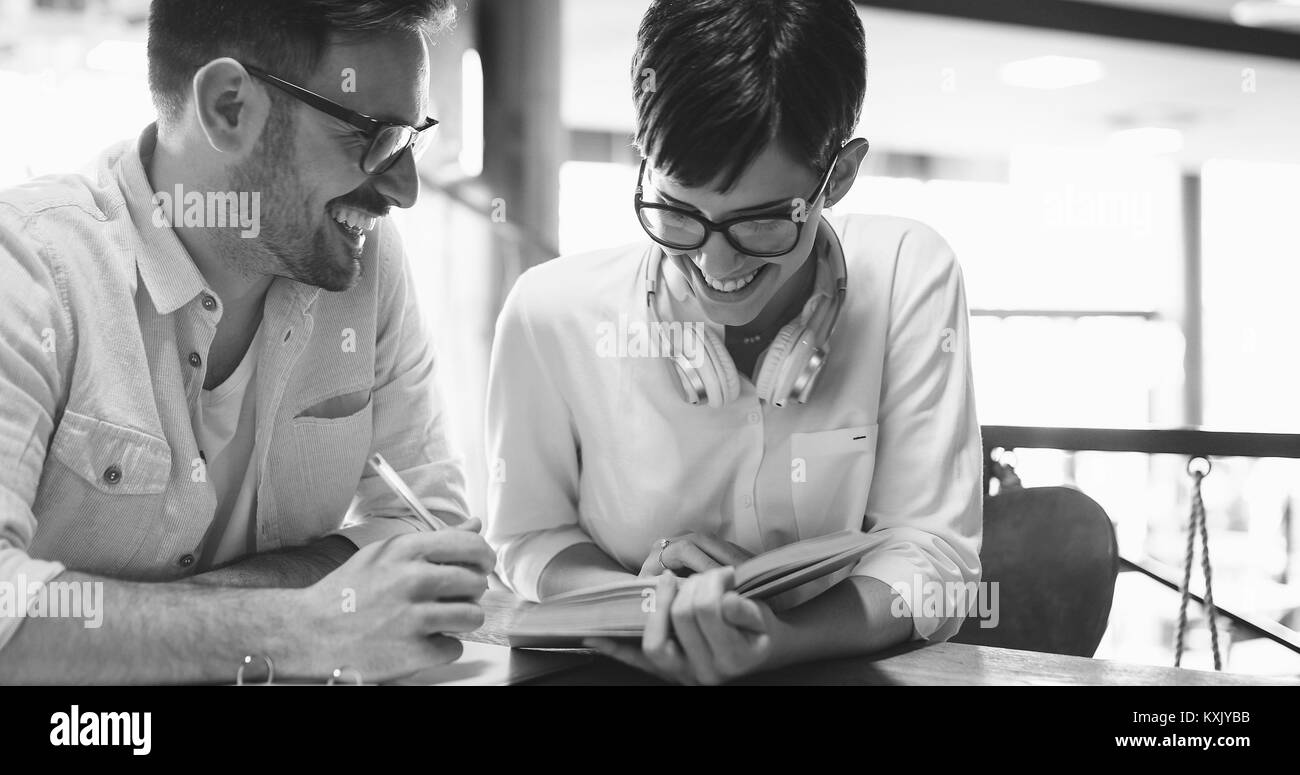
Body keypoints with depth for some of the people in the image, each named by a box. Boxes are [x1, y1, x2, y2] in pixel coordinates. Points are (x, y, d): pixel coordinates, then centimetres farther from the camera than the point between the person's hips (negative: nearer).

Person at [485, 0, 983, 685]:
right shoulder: (552, 313, -13)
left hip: (835, 665, 1)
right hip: (623, 665, 0)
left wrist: (775, 642, -31)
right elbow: (530, 540, -1)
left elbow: (929, 553, -13)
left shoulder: (909, 279, -14)